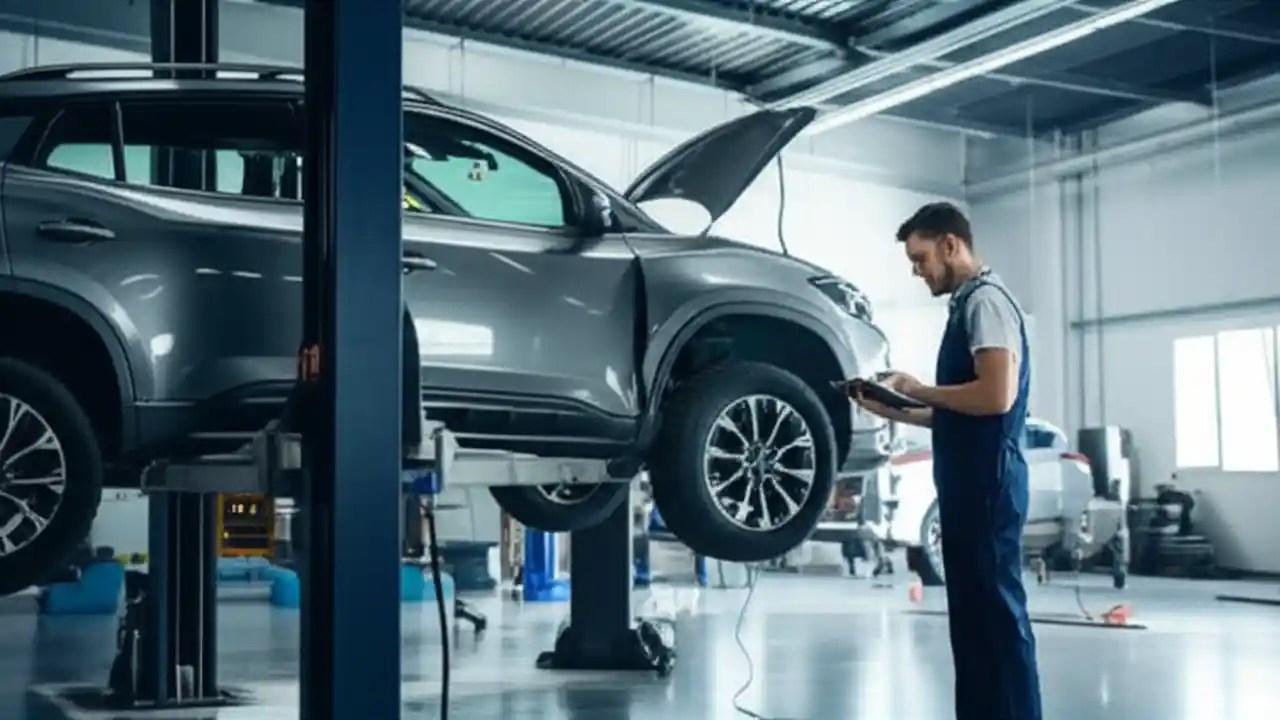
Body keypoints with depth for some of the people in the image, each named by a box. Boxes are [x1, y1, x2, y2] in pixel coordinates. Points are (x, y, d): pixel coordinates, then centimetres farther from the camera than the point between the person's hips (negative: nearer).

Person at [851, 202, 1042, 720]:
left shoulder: (986, 301, -10)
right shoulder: (966, 305, 18)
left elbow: (997, 396, -22)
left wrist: (920, 390, -10)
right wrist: (894, 411, 14)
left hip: (987, 481, -10)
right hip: (967, 482, 10)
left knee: (997, 612, -8)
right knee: (973, 614, 12)